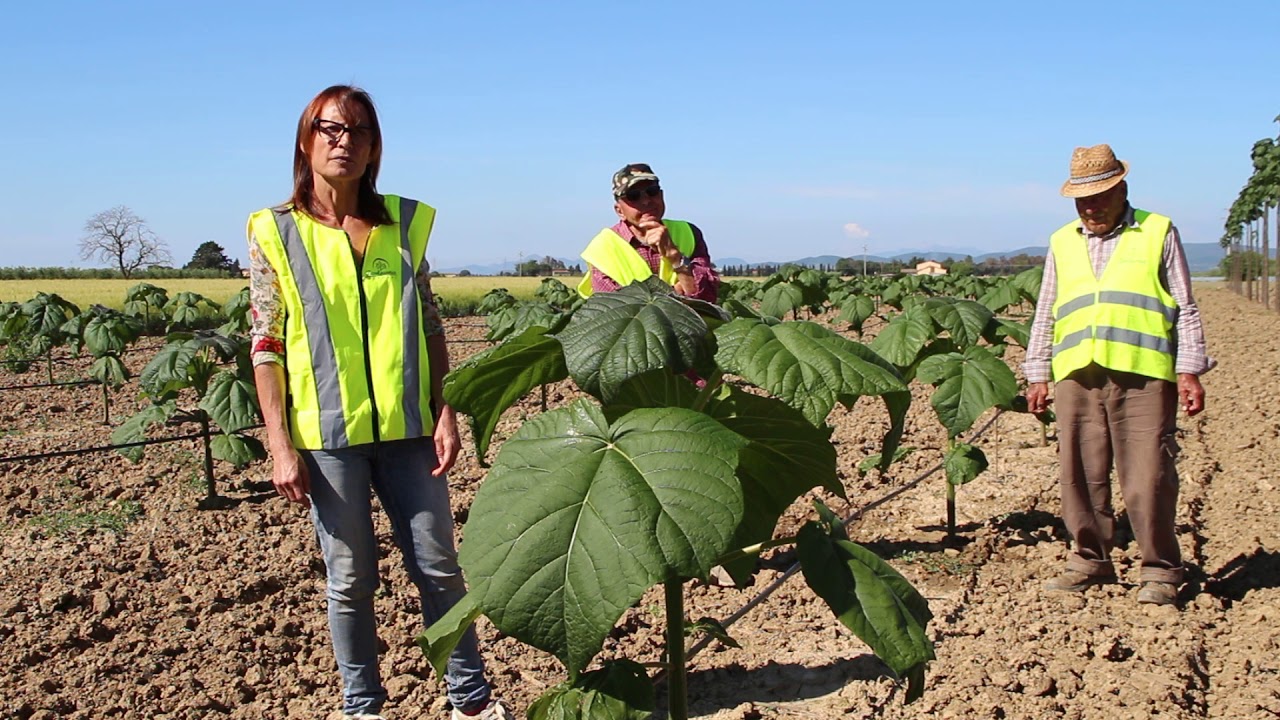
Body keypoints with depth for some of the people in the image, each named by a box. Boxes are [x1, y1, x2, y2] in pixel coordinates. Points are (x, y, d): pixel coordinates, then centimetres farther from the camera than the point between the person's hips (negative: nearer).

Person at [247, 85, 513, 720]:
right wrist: (281, 446, -7)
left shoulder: (403, 222, 6)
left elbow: (430, 329, 8)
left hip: (406, 429, 2)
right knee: (350, 579, 8)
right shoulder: (276, 232, 0)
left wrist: (445, 415, 1)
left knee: (438, 566, 8)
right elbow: (266, 347, -1)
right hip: (326, 434, -2)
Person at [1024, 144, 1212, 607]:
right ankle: (1090, 561, 17)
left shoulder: (1158, 233, 11)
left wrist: (1190, 371, 1)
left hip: (1142, 376, -3)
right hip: (1077, 377, 3)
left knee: (1148, 477, -5)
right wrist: (1037, 374, 13)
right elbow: (1045, 316, 20)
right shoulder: (1062, 242, 19)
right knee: (1080, 474, 4)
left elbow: (1185, 310, 9)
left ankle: (1160, 571, 7)